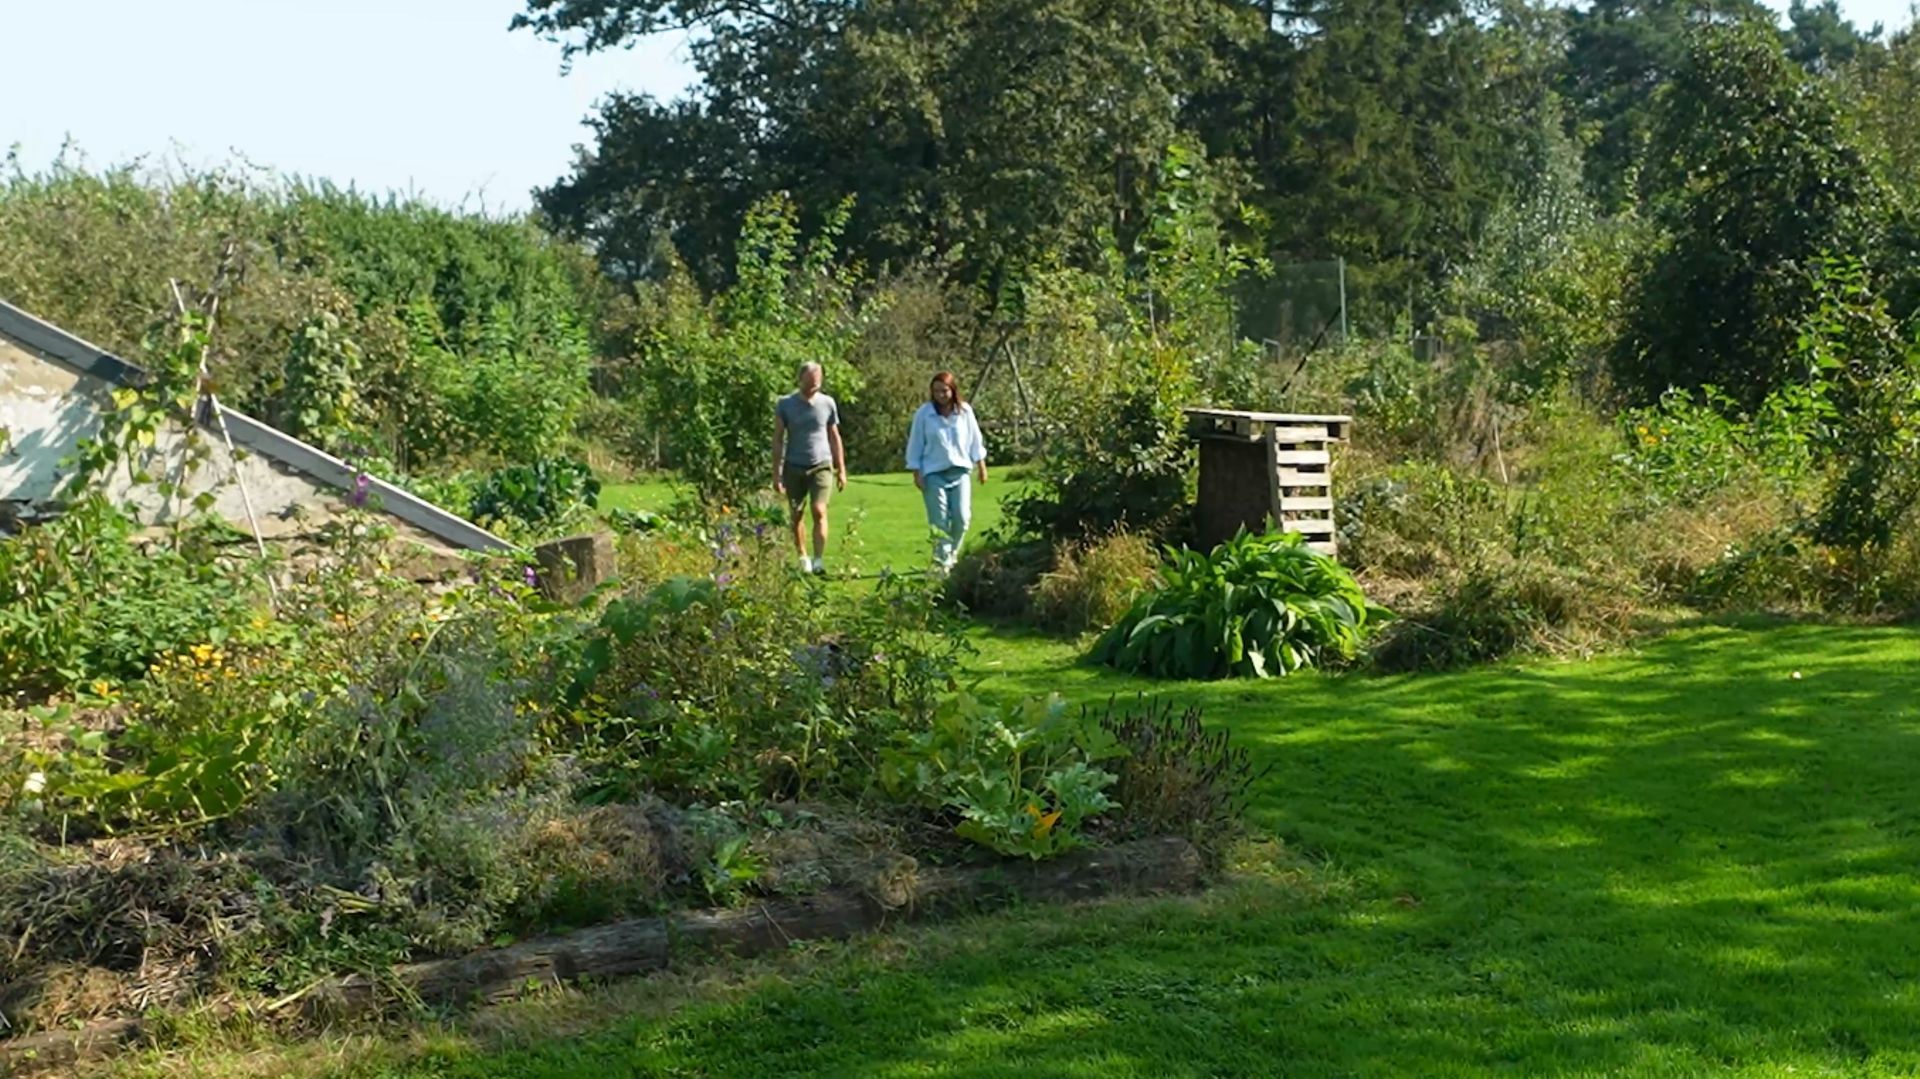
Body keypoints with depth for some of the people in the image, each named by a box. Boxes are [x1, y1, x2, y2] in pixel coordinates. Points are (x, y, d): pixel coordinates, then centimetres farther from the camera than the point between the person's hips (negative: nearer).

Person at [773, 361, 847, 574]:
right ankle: (802, 558, 21)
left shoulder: (827, 403, 4)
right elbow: (778, 439, 3)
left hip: (821, 466, -1)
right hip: (794, 467, 1)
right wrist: (776, 473, -1)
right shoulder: (785, 404, 1)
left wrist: (841, 469, 11)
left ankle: (819, 561, -17)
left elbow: (834, 437, 12)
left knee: (819, 511, -15)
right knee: (796, 515, 7)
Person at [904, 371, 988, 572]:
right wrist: (917, 473, -2)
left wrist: (981, 465, 12)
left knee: (961, 517, -3)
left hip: (960, 471, 2)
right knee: (939, 521, -5)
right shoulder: (924, 414, -4)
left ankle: (952, 553, 21)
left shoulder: (965, 411, 2)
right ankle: (942, 561, 3)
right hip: (934, 473, -2)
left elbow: (975, 440, 11)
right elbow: (915, 444, 0)